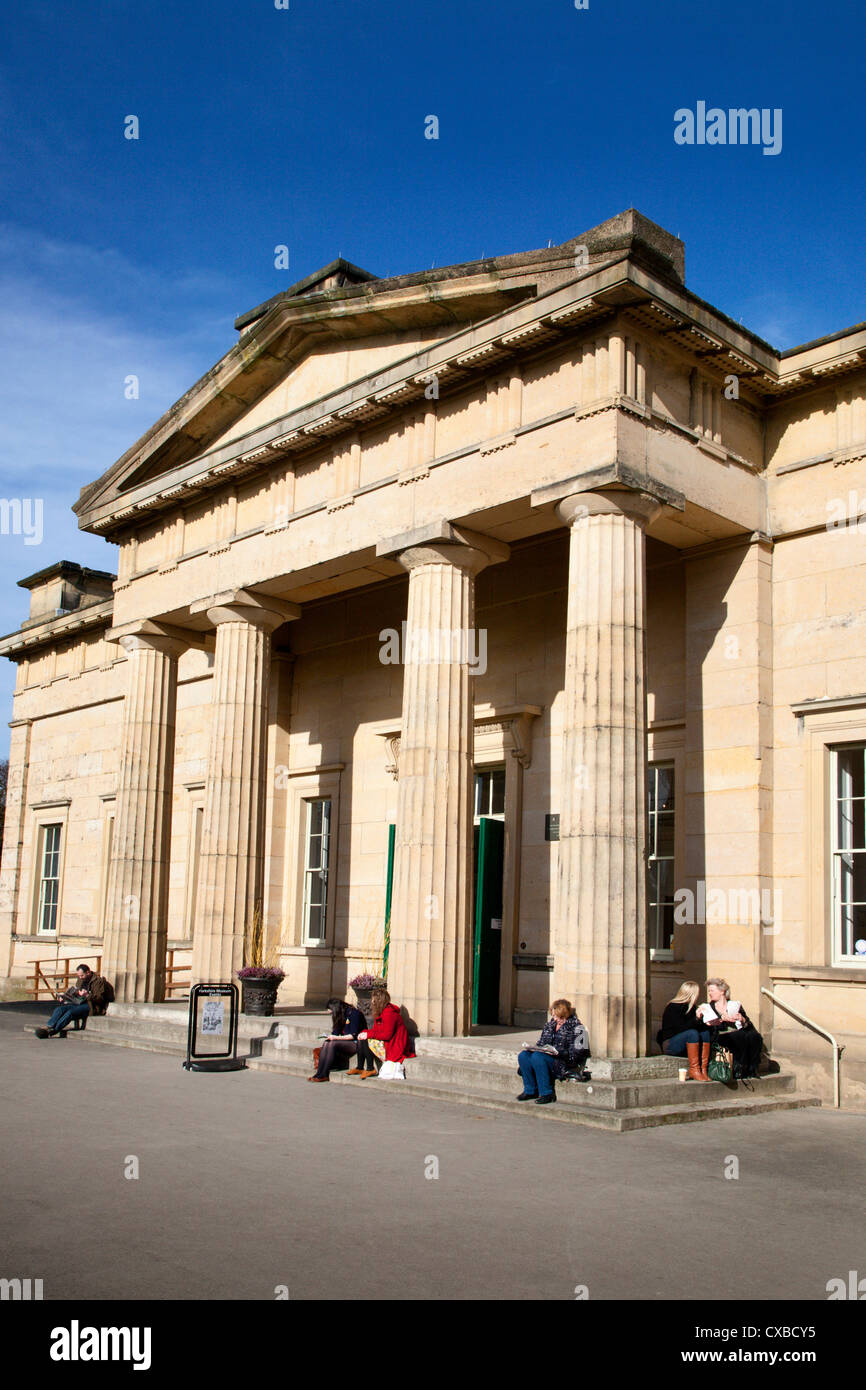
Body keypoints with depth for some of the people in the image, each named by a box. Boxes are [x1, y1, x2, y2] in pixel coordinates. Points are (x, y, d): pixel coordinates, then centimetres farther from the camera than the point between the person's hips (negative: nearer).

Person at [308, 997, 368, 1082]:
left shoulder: (354, 1014, -10)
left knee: (333, 1044, -28)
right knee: (326, 1043, -18)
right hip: (346, 1042, 8)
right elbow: (336, 1032, 14)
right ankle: (319, 1073, -27)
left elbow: (353, 1035, -15)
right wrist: (330, 1036, -6)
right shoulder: (342, 1015, 14)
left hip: (356, 1044, -8)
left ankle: (323, 1075, -28)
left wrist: (336, 1038, -18)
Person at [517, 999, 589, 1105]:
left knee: (537, 1057, -31)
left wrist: (559, 1053, -25)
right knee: (523, 1056, -16)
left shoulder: (575, 1026, -5)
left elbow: (576, 1052, -12)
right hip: (545, 1054, 7)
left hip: (564, 1061, -7)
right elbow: (541, 1043, 22)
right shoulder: (550, 1023, 17)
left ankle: (547, 1093, -22)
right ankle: (530, 1090, -4)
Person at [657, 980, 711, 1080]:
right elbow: (681, 1027, -24)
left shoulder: (690, 1007, 11)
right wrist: (697, 1018, -26)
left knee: (705, 1032, -13)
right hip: (669, 1045, -8)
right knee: (692, 1033, -30)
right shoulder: (673, 1007, -13)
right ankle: (694, 1070, -29)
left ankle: (703, 1069, -21)